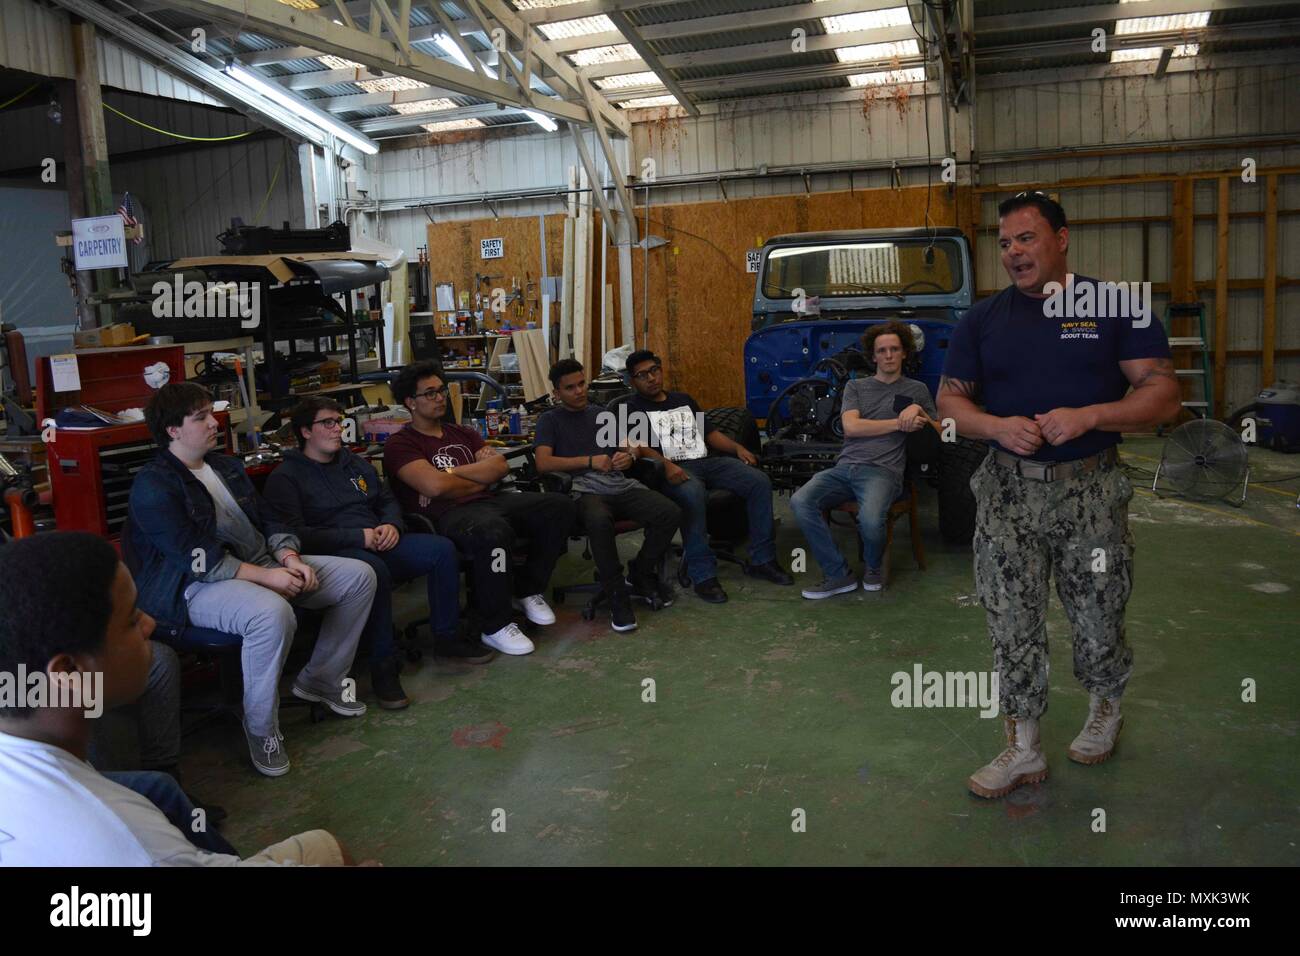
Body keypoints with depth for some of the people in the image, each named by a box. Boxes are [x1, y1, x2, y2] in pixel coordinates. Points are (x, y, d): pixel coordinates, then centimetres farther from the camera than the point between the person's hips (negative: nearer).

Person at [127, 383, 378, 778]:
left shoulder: (226, 465, 14)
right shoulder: (153, 487, -13)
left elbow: (267, 521, 15)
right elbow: (197, 559, -21)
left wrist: (290, 558, -5)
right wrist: (265, 576, -24)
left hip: (262, 565, 9)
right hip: (198, 586, -9)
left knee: (359, 576, -1)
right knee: (273, 613, -41)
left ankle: (320, 679, 13)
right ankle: (261, 729, -19)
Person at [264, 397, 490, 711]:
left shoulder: (355, 464, 21)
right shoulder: (285, 478, -2)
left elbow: (388, 500, 26)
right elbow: (294, 534, -14)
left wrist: (391, 525, 1)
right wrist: (357, 537, -19)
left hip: (376, 545, 7)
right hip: (333, 555, -7)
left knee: (442, 548, -13)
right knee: (373, 568, -40)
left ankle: (446, 636, 3)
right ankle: (382, 666, -28)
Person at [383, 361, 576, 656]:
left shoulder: (463, 433, 24)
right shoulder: (400, 444, 3)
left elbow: (500, 466, 7)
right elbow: (436, 486, -14)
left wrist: (452, 472, -4)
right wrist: (479, 480, 2)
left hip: (490, 500, 7)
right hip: (447, 514, -7)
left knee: (559, 505, -11)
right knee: (492, 531, -40)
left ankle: (526, 589, 5)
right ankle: (495, 627, -22)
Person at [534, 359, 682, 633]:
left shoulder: (604, 414, 25)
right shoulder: (550, 420, 11)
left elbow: (630, 449, 24)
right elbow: (543, 463, -5)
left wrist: (629, 457, -2)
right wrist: (590, 461, -11)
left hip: (620, 485, 4)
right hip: (584, 491, -4)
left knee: (670, 513, -21)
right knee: (599, 520, -40)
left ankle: (642, 573, 4)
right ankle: (617, 594, -21)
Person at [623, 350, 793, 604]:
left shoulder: (683, 399, 26)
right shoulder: (633, 409, 7)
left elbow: (709, 432, 25)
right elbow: (639, 446, -9)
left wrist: (737, 447, 7)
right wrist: (666, 465, -27)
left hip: (707, 461, 6)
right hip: (672, 469, -6)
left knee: (760, 481, -14)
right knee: (693, 494, -40)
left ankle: (761, 560, -7)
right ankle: (703, 574, -34)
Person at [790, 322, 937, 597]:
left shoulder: (916, 390, 19)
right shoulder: (855, 386, 21)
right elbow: (850, 427, 3)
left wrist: (918, 412, -2)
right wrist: (899, 423, -2)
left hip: (883, 471, -2)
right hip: (844, 468, 3)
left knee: (870, 518, -36)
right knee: (800, 501, -27)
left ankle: (873, 568, 1)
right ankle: (838, 575, -14)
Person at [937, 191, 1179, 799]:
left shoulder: (1116, 309, 0)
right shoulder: (982, 320, 7)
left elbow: (1163, 395, -4)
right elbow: (949, 400, 6)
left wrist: (1088, 416, -21)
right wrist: (998, 426, -14)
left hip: (1091, 488, -1)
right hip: (1008, 488, 2)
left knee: (1098, 620, 11)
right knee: (1012, 625, 4)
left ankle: (1105, 710, 41)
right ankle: (1023, 750, 18)